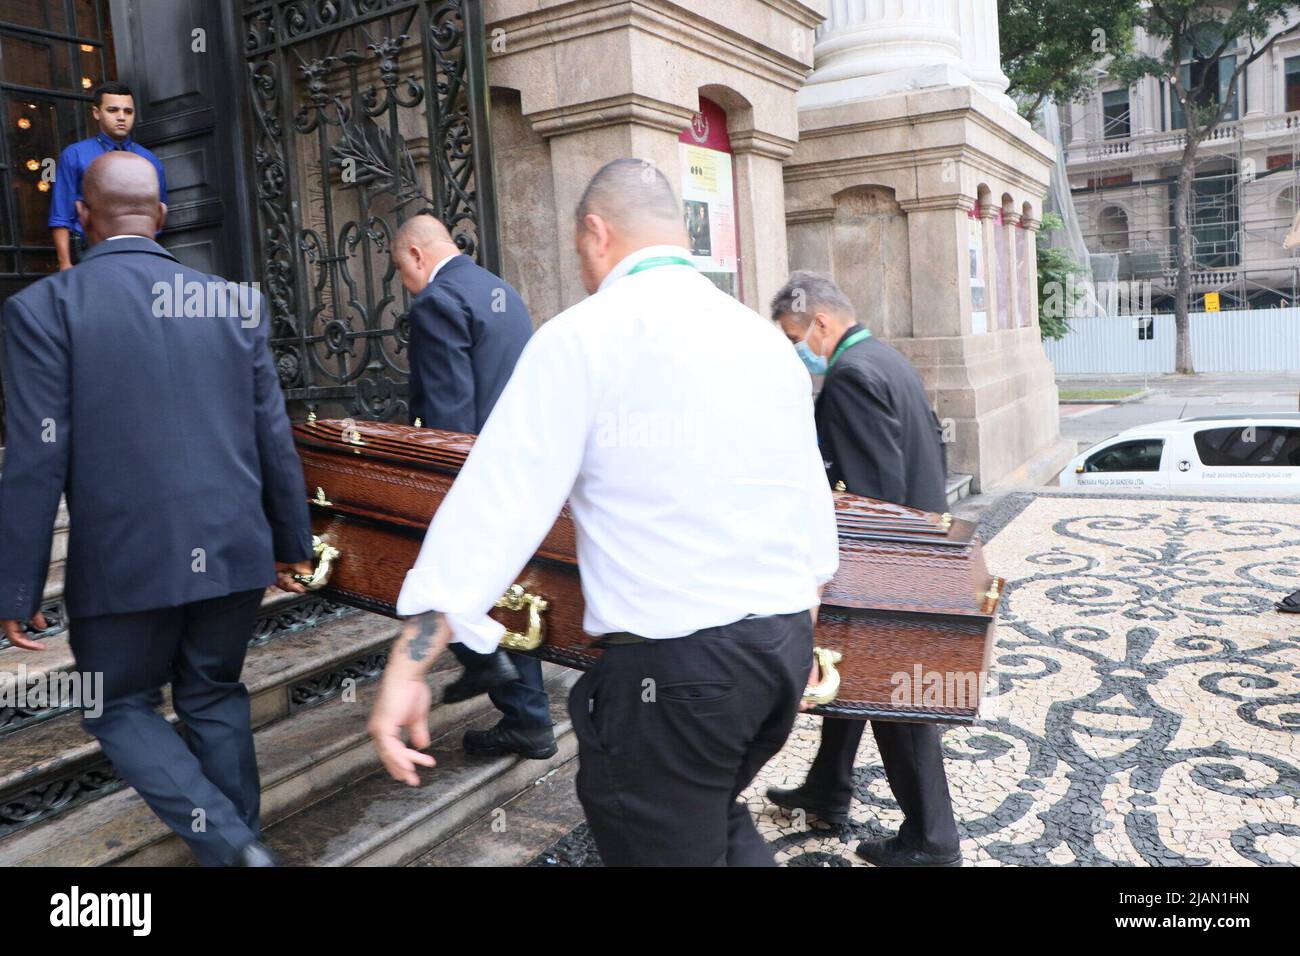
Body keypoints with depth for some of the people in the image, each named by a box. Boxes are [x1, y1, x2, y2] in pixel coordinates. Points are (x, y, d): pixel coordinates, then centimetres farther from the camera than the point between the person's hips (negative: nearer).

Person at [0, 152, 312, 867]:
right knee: (214, 699, 20)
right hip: (235, 553, 4)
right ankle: (239, 844, 29)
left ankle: (228, 842, 2)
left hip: (127, 562, -3)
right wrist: (291, 542, 15)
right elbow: (274, 438, 5)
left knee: (119, 707, 16)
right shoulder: (234, 302, 2)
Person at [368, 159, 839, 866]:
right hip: (786, 642, 7)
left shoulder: (585, 336, -9)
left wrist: (406, 668, -15)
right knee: (718, 820, 30)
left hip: (673, 667, -7)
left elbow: (497, 500, -16)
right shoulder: (766, 340, 11)